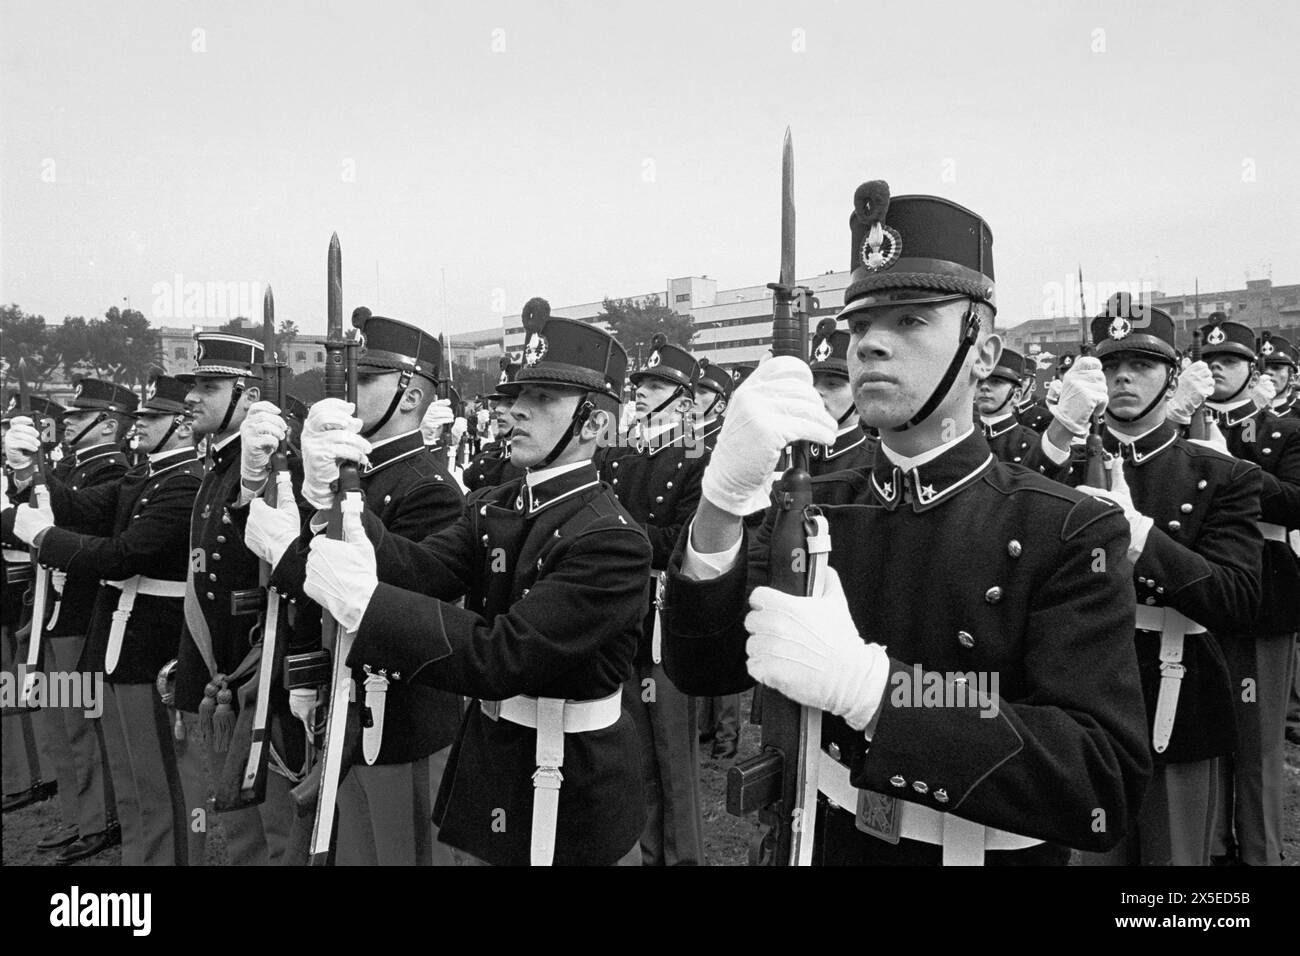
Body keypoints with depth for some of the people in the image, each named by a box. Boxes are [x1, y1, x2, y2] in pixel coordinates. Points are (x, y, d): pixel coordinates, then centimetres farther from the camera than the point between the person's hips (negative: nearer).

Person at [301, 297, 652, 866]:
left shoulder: (612, 540, -23)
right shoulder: (491, 508, 2)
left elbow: (504, 655, -29)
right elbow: (421, 568, -12)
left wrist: (362, 598, -33)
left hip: (575, 797, -6)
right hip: (485, 764, 6)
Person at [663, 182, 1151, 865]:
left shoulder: (1072, 532, -17)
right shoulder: (811, 509, -7)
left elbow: (1106, 791, -25)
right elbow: (701, 671, -18)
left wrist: (865, 686, -38)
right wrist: (722, 501, -36)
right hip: (823, 843, 3)